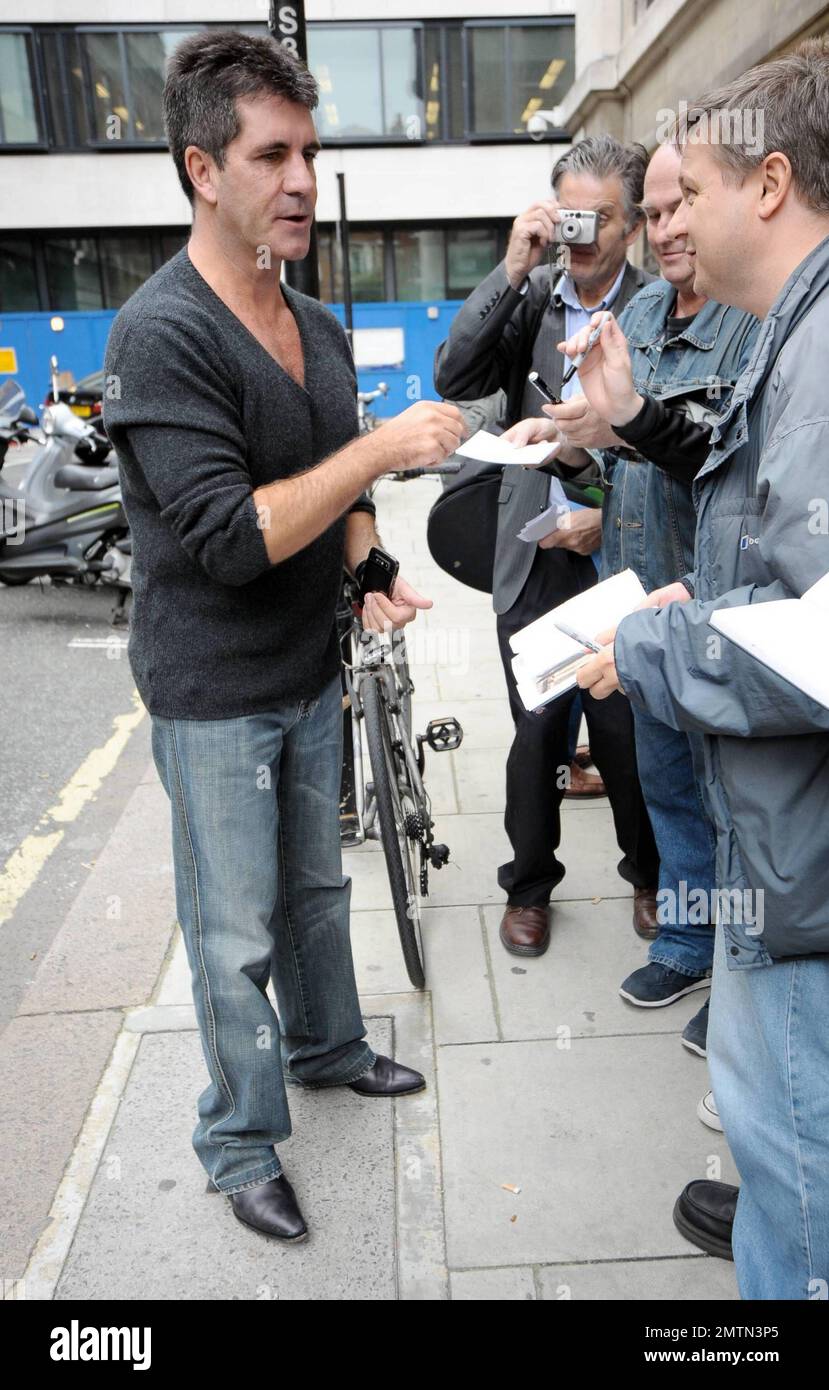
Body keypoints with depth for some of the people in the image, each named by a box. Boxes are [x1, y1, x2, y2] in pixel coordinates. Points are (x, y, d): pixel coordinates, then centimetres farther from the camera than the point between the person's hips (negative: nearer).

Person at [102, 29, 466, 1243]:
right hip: (214, 696, -7)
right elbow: (233, 535, -26)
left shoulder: (321, 327, 7)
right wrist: (384, 448, -25)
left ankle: (327, 1048, 46)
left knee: (317, 885, 22)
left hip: (311, 673, 7)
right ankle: (242, 1147, 28)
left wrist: (370, 571, -2)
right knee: (236, 935, 6)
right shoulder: (159, 335, -18)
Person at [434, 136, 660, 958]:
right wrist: (512, 270, -13)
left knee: (626, 736, 9)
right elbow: (454, 380, -9)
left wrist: (613, 517, -16)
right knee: (536, 734, 10)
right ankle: (528, 885, 30)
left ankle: (650, 874, 35)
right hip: (535, 560, 2)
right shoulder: (529, 302, 5)